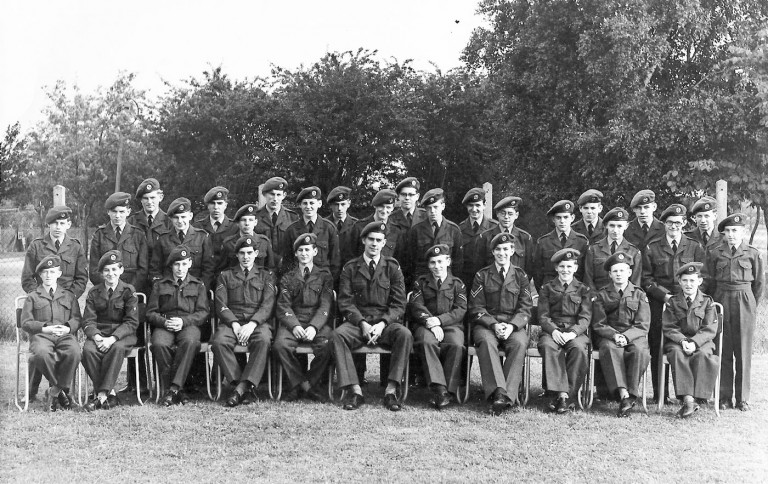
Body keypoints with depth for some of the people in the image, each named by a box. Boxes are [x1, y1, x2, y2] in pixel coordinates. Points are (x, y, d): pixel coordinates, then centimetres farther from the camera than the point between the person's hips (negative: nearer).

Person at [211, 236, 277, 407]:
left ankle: (242, 387, -35)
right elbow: (221, 305, 7)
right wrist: (235, 324, -12)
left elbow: (267, 305, 3)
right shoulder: (226, 276, 20)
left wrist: (252, 324, -15)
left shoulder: (266, 275, 17)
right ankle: (245, 387, -27)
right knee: (219, 342, -32)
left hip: (258, 322, -1)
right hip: (231, 321, 1)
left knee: (263, 340, -36)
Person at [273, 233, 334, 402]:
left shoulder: (324, 276, 14)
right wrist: (294, 326, -16)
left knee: (327, 346, -33)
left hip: (318, 323, -1)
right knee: (280, 345, -32)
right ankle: (305, 386, -18)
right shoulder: (287, 278, 18)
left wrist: (314, 327, -17)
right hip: (292, 322, 1)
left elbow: (325, 306, 2)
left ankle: (300, 387, -14)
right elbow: (283, 306, 5)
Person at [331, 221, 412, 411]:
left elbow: (399, 304, 3)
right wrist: (362, 324, -15)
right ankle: (355, 391, -30)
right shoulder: (350, 268, 9)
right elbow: (345, 302, 2)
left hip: (386, 322, 0)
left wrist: (382, 324, -15)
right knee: (337, 335, -31)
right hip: (357, 322, 0)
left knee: (405, 335, -32)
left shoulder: (392, 267, 8)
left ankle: (391, 391, -29)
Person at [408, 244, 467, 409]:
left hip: (451, 325, 0)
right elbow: (416, 306, 3)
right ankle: (439, 388, -39)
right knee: (427, 342, -35)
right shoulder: (421, 282, 17)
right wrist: (431, 323, -15)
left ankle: (448, 389, -29)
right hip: (426, 325, 0)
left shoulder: (457, 284, 15)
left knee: (456, 345, -34)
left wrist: (439, 320, -14)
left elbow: (460, 310, 2)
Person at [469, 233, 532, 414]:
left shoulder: (520, 276, 13)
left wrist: (512, 326, -14)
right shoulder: (482, 275, 10)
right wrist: (494, 325, -15)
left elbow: (525, 309, 6)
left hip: (513, 325, 1)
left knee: (520, 343, -33)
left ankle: (508, 395, -38)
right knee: (486, 342, -35)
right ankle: (498, 393, -44)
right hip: (486, 324, -1)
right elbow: (476, 308, 2)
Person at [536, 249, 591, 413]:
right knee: (548, 346, -35)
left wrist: (573, 333, -18)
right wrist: (553, 330, -16)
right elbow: (543, 316, 5)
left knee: (578, 348, -35)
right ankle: (562, 394, -38)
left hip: (576, 331, 0)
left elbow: (585, 317, 2)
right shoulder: (547, 289, 14)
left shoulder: (583, 290, 13)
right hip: (552, 330, 0)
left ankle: (569, 396, -29)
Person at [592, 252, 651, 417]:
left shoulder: (639, 295, 11)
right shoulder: (602, 295, 12)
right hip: (609, 336, 0)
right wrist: (614, 335, -16)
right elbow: (599, 324, 4)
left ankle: (631, 393, -28)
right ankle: (624, 395, -42)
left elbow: (643, 326, 2)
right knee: (610, 349, -36)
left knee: (640, 350, -35)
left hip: (634, 336, 0)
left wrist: (626, 336, -17)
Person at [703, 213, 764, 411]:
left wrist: (751, 305, 8)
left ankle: (743, 398, 8)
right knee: (723, 350, 1)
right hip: (721, 301, 1)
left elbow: (759, 282, 8)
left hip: (744, 303, -1)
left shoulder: (753, 254, 2)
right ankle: (724, 397, 8)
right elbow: (707, 281, 8)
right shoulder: (714, 253, 4)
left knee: (743, 351, 2)